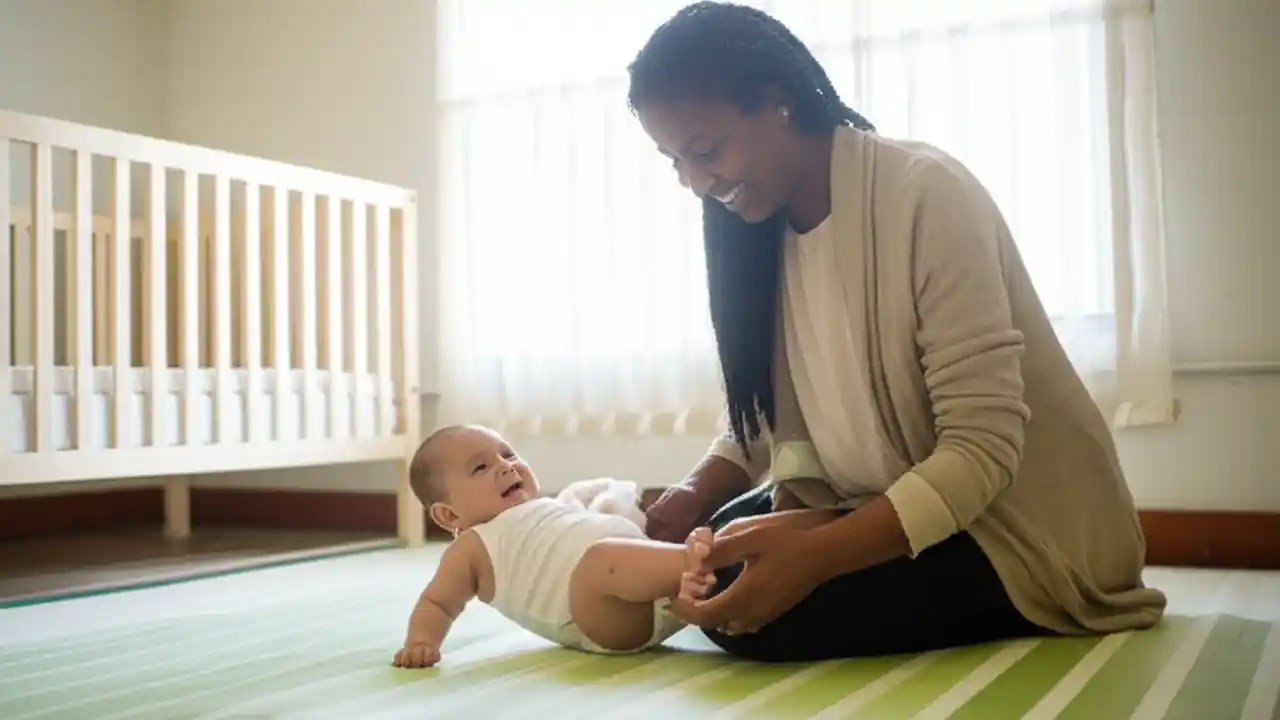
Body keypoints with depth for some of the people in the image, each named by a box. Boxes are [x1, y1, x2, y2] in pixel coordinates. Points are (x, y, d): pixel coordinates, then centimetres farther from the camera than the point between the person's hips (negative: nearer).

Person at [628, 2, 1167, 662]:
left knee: (750, 611, -23)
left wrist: (817, 553, -37)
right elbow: (766, 417, 5)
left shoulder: (926, 193, -21)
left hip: (1022, 534, -7)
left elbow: (984, 451, -26)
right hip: (883, 510, 7)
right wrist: (695, 496, -15)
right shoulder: (760, 227, 2)